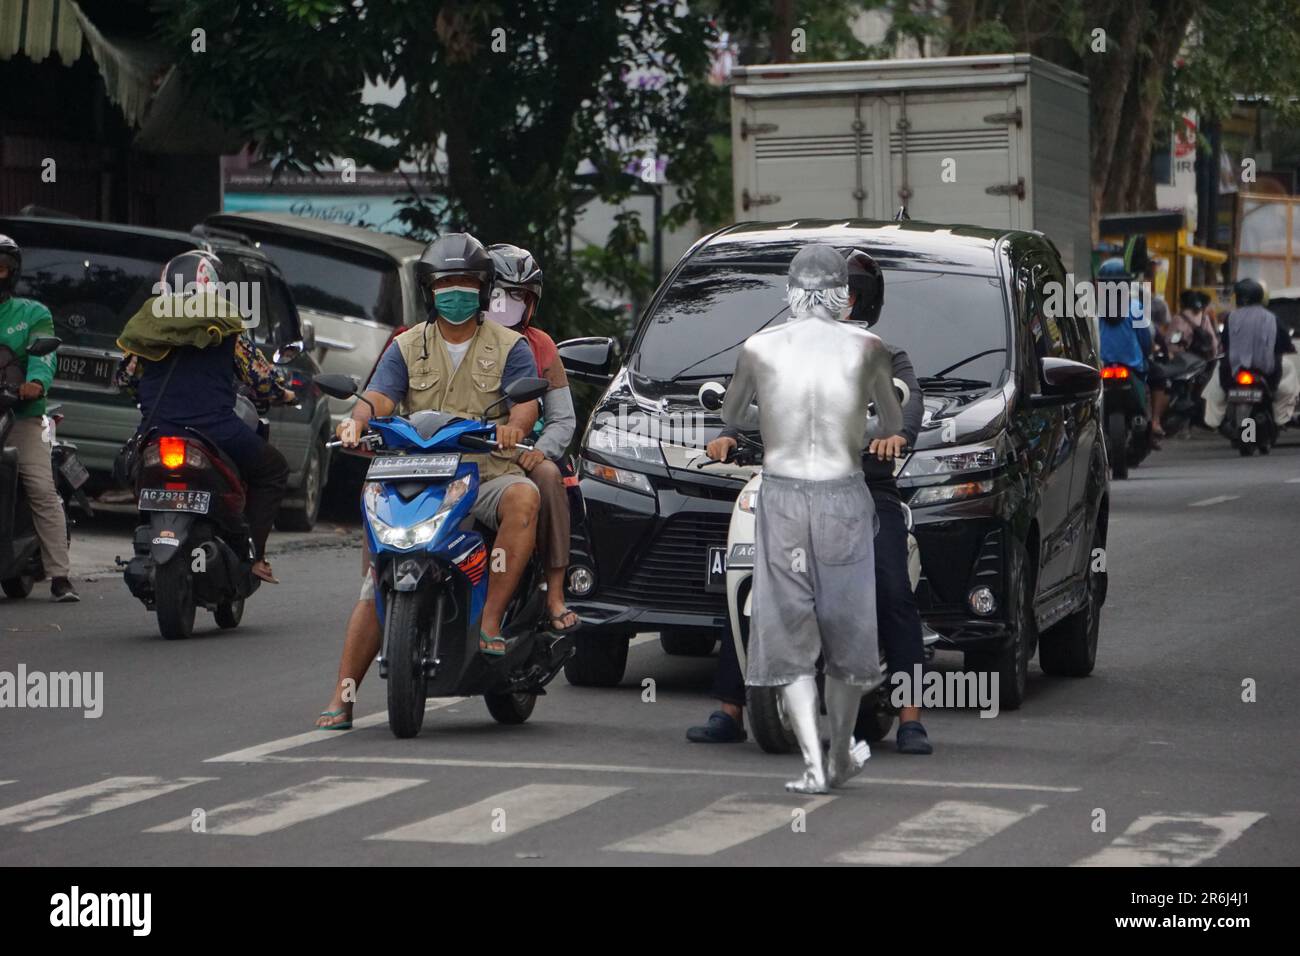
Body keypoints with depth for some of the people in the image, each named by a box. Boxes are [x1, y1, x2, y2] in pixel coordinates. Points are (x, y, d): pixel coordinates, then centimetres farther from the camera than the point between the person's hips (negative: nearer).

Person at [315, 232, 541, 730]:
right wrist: (356, 420, -25)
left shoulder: (510, 347, 7)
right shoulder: (407, 347, 14)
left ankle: (490, 621, -33)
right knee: (377, 580, -10)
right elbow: (379, 398, -1)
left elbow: (526, 403, -8)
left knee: (523, 497, -37)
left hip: (487, 476, -2)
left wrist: (514, 424, -32)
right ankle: (343, 693, -7)